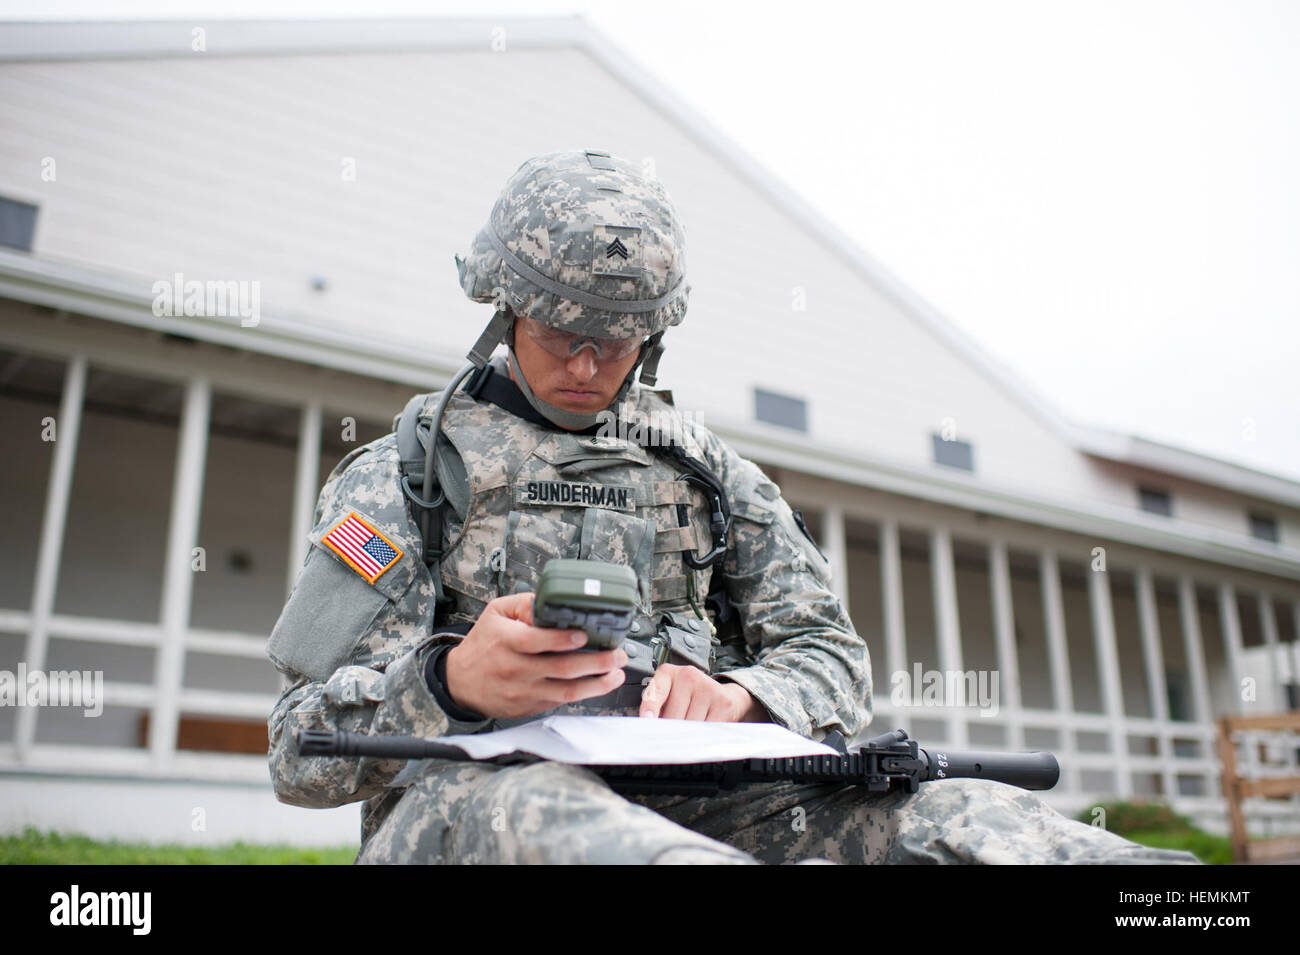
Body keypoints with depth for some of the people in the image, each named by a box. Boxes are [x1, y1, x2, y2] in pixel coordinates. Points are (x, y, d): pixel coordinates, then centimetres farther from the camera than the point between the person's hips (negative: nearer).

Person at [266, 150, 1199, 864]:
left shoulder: (706, 468, 19)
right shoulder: (404, 472, 10)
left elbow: (832, 658, 16)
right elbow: (304, 752, 4)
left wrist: (735, 696, -9)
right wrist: (450, 683, -20)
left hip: (689, 797, 3)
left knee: (949, 812, -26)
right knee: (532, 812, -42)